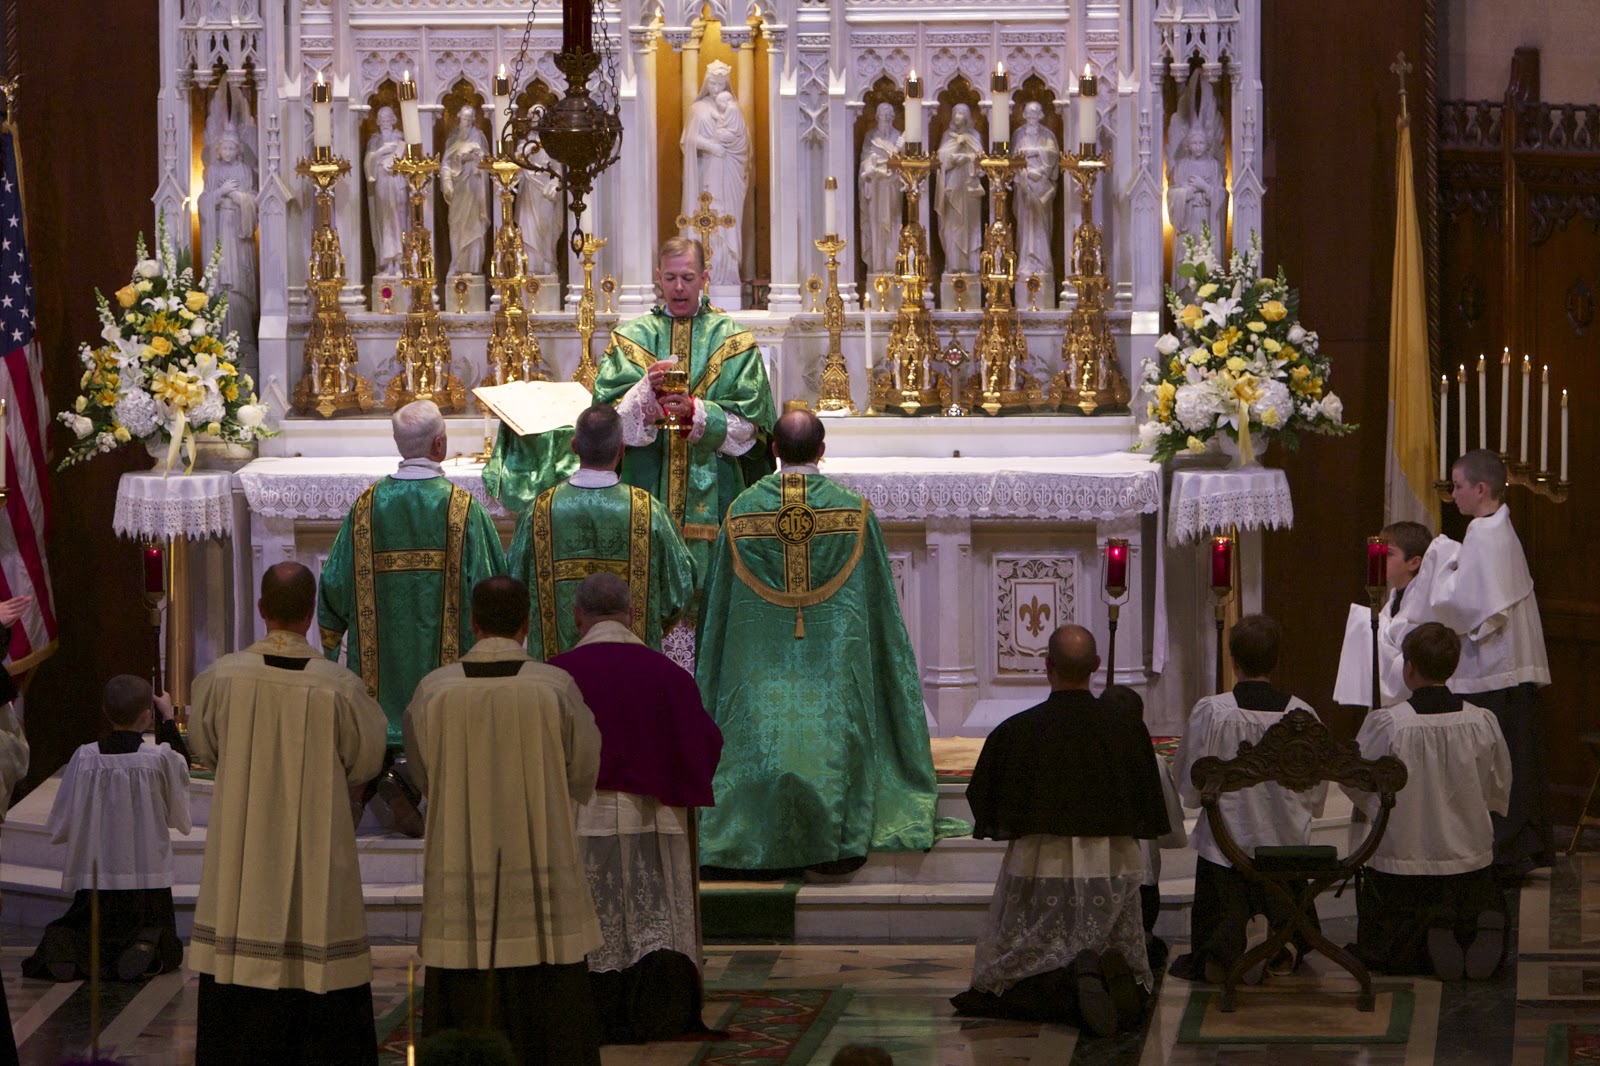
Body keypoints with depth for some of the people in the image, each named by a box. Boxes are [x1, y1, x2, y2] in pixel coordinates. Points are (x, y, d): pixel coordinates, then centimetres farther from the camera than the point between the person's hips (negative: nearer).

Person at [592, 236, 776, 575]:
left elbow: (750, 423, -2)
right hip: (647, 486, 1)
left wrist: (696, 412, -17)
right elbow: (610, 416, -2)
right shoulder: (632, 339, 10)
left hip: (712, 493, -1)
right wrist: (648, 391, -20)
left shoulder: (731, 340, 7)